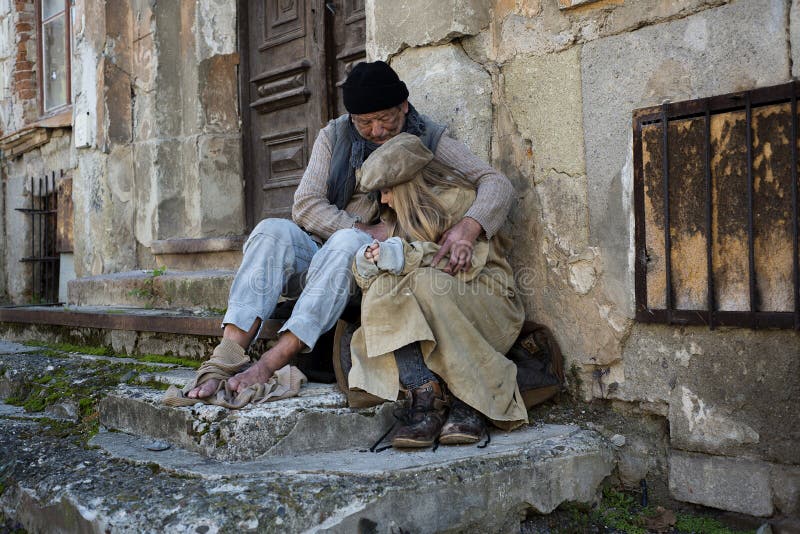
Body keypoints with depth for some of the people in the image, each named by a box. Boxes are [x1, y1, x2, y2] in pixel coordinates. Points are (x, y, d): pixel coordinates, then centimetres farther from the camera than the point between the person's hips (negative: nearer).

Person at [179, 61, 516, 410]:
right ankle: (226, 361, -37)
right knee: (273, 232, -27)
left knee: (347, 243, -36)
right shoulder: (335, 136, 4)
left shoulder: (428, 140, -1)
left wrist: (467, 227, -34)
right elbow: (305, 206, -6)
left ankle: (270, 365, -41)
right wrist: (368, 230, -19)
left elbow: (497, 184, -12)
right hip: (325, 245, 3)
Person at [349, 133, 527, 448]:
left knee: (424, 285, -34)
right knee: (381, 289, -23)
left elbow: (469, 263, -16)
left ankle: (467, 405, -29)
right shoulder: (398, 219, 16)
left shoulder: (461, 198, -3)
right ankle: (424, 395, -36)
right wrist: (368, 265, -11)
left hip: (485, 301, -5)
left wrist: (405, 256, -21)